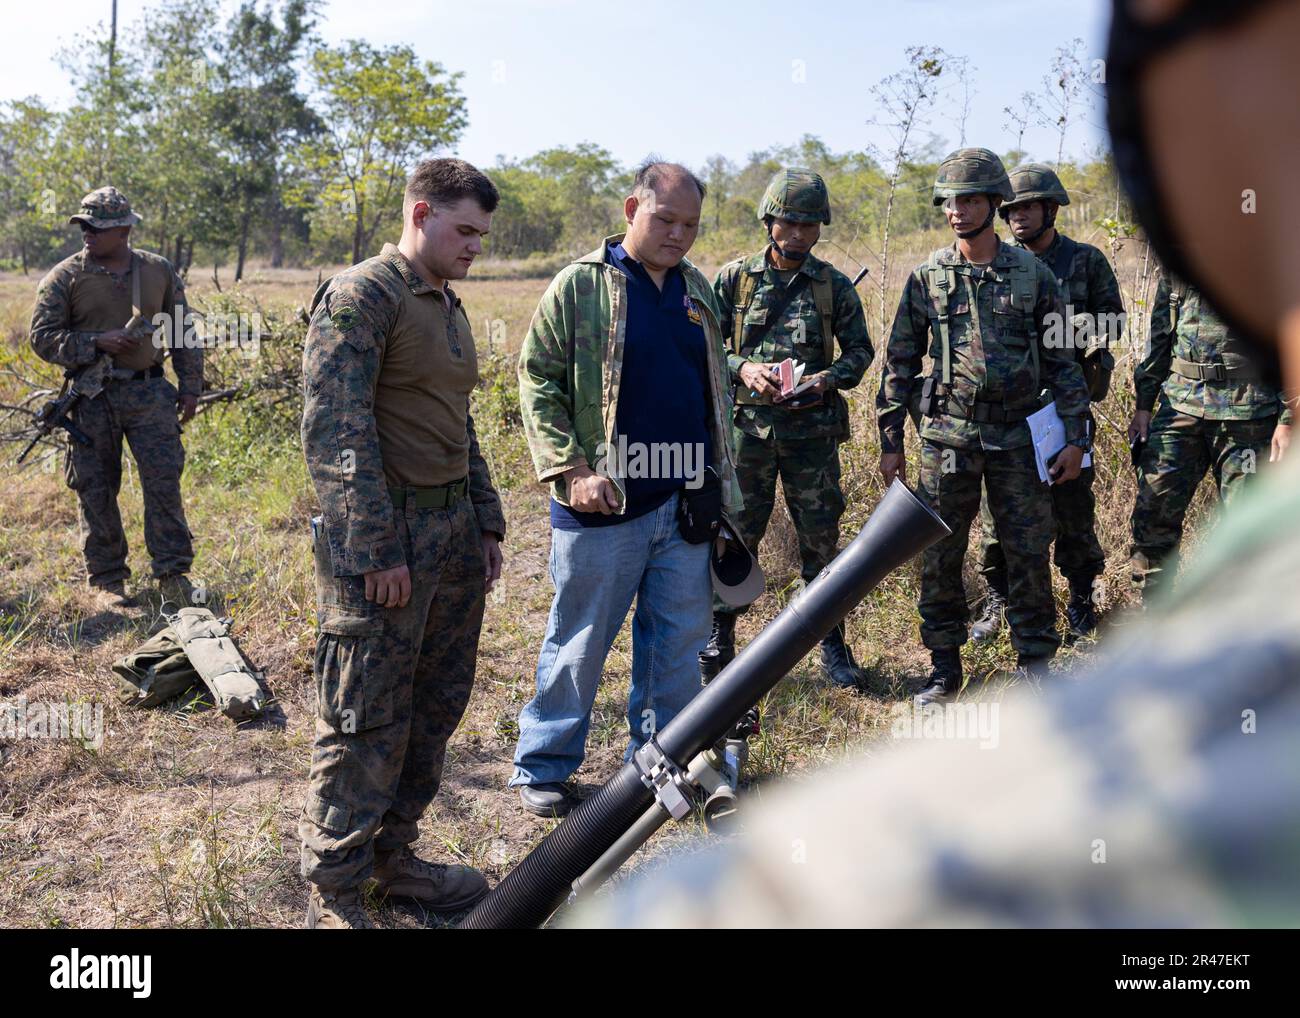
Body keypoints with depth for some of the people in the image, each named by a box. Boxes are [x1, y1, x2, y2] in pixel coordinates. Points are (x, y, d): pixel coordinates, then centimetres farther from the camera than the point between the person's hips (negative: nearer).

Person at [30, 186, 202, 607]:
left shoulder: (159, 271, 7)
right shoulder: (65, 277, 0)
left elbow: (184, 333, 12)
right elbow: (42, 337, -2)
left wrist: (190, 386, 7)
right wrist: (97, 343, -14)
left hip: (148, 392, 1)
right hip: (91, 398, 0)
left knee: (163, 481, -4)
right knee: (96, 489, 5)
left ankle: (172, 573, 5)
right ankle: (106, 578, 16)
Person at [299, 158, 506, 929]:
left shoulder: (448, 305, 16)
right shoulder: (361, 296, -11)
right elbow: (335, 433, -18)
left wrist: (487, 522, 18)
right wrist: (378, 552, -20)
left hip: (454, 532, 9)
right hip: (383, 536, -9)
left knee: (436, 707, 15)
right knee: (367, 721, -1)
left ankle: (393, 853, 30)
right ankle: (334, 891, 15)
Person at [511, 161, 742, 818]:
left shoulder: (696, 289, 14)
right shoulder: (581, 285, -4)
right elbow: (537, 379, -6)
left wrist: (723, 484, 17)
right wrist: (571, 468, -16)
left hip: (686, 501, 6)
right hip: (605, 505, -5)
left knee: (679, 645, 11)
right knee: (580, 645, 5)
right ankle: (541, 768, 21)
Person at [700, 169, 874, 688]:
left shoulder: (834, 285, 3)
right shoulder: (735, 278, 1)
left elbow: (860, 349, 9)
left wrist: (829, 378, -11)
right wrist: (742, 368, -15)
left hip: (812, 428, 1)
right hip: (748, 425, 0)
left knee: (821, 537, 6)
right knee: (735, 534, 7)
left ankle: (832, 644, 20)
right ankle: (718, 638, 22)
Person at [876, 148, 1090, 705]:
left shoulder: (1033, 273, 3)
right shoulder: (927, 277, 3)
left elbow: (1061, 359, 6)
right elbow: (899, 361, 6)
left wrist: (1075, 436, 0)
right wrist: (891, 442, 2)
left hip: (1018, 435, 0)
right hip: (947, 435, 1)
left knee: (1029, 555, 4)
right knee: (938, 556, 5)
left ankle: (1036, 665, 18)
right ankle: (945, 667, 20)